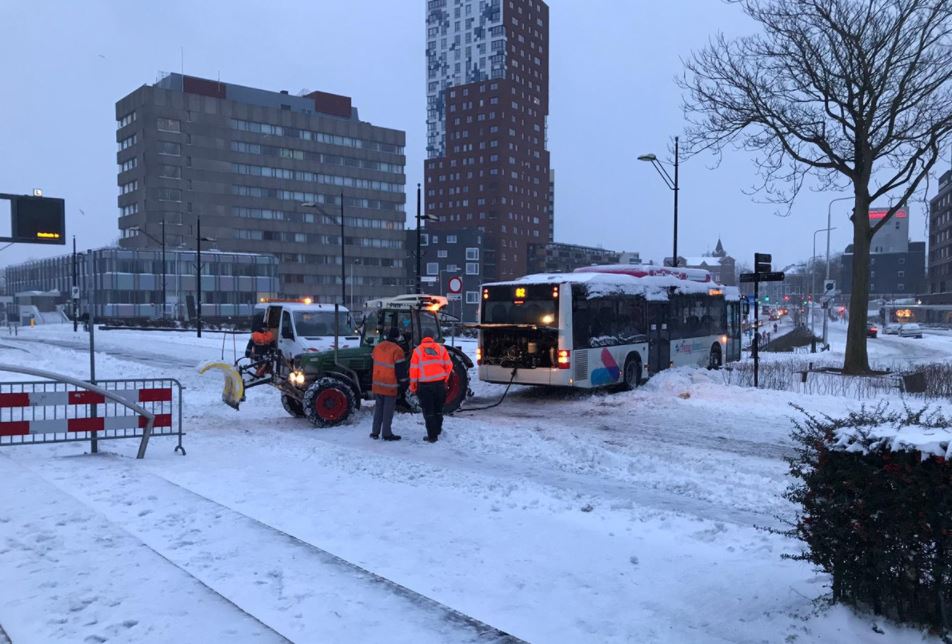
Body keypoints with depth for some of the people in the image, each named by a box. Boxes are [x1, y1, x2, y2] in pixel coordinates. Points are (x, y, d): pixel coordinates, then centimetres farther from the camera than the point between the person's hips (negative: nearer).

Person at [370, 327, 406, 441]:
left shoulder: (377, 347, 6)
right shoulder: (397, 350, -15)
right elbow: (401, 368, -13)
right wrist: (402, 382, -2)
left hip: (377, 384, 6)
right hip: (390, 386, -6)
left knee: (378, 408, 15)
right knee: (388, 409, 2)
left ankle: (375, 432, 18)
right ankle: (387, 434, 6)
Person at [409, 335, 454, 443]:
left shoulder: (417, 350, 4)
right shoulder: (441, 348, 8)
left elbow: (413, 369, -1)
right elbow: (449, 365, 6)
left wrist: (413, 384, 7)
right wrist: (445, 379, 18)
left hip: (425, 384, -2)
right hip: (440, 383, 2)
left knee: (428, 411, 5)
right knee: (438, 408, 20)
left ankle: (432, 436, 3)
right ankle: (438, 431, 32)